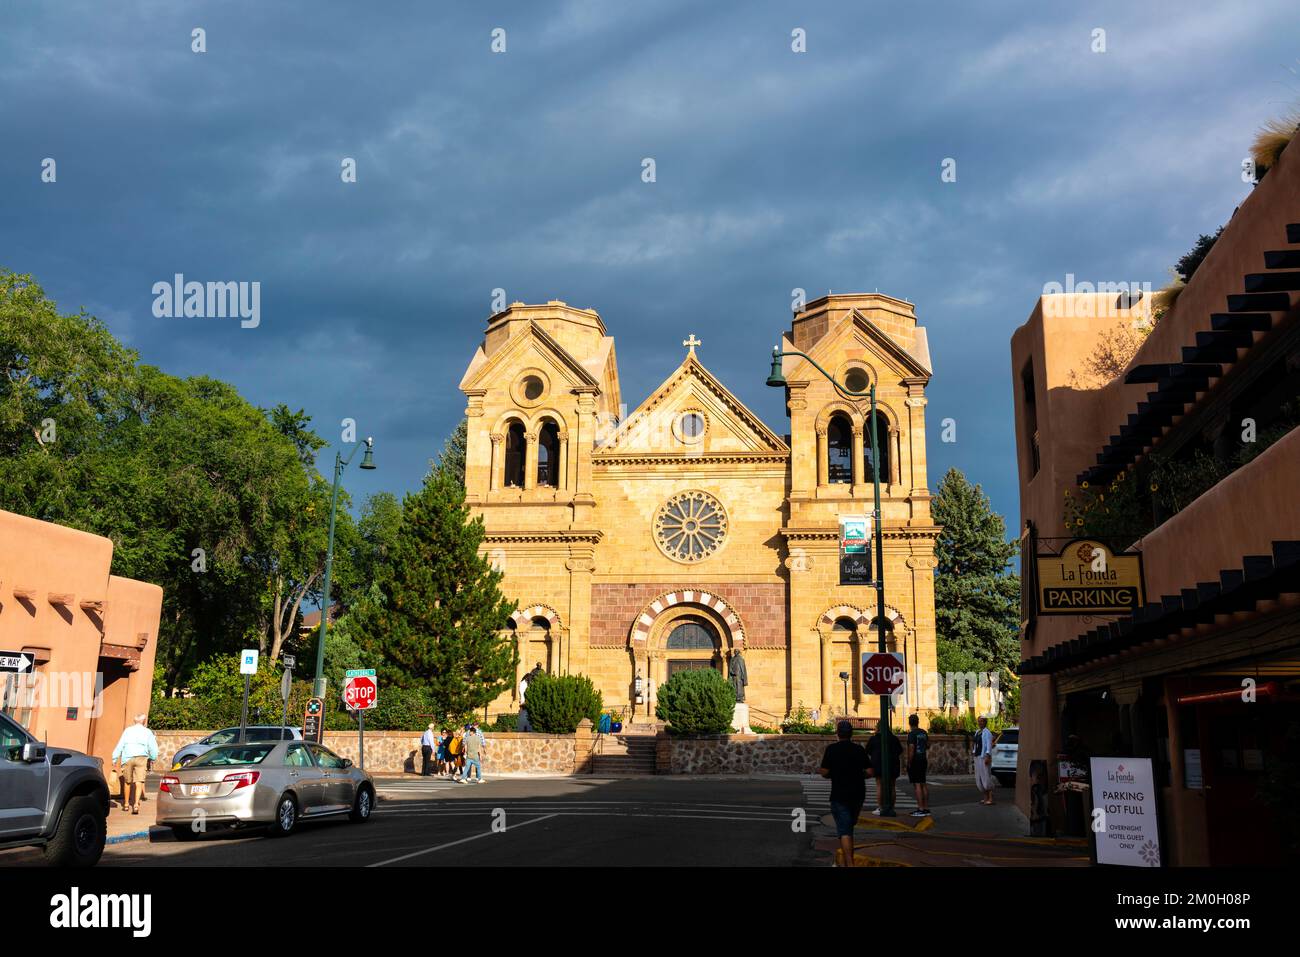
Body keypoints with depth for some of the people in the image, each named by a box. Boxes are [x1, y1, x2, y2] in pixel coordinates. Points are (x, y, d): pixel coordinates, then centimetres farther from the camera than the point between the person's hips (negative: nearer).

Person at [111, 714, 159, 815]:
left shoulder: (127, 730, 11)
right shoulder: (147, 732, 8)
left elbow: (119, 746, 6)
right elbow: (153, 749, 4)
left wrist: (114, 761, 6)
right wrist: (152, 759, 18)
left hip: (127, 758, 2)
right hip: (141, 758, -2)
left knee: (127, 781, 16)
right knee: (139, 782, -6)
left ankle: (126, 804, 26)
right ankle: (136, 804, -21)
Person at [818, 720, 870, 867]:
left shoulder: (831, 750, -7)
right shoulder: (860, 749, 1)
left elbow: (824, 772, -9)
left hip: (839, 795, -4)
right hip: (858, 794, 4)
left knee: (844, 832, -5)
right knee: (849, 828, 22)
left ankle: (849, 863, -17)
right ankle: (848, 862, 28)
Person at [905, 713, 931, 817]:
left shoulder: (911, 734, -14)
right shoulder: (924, 733, 11)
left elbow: (911, 749, -19)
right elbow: (928, 745, 22)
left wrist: (909, 763, -15)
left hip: (915, 761, -8)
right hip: (923, 760, 8)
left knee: (917, 784, -8)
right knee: (923, 784, 12)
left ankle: (920, 809, -11)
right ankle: (926, 808, 15)